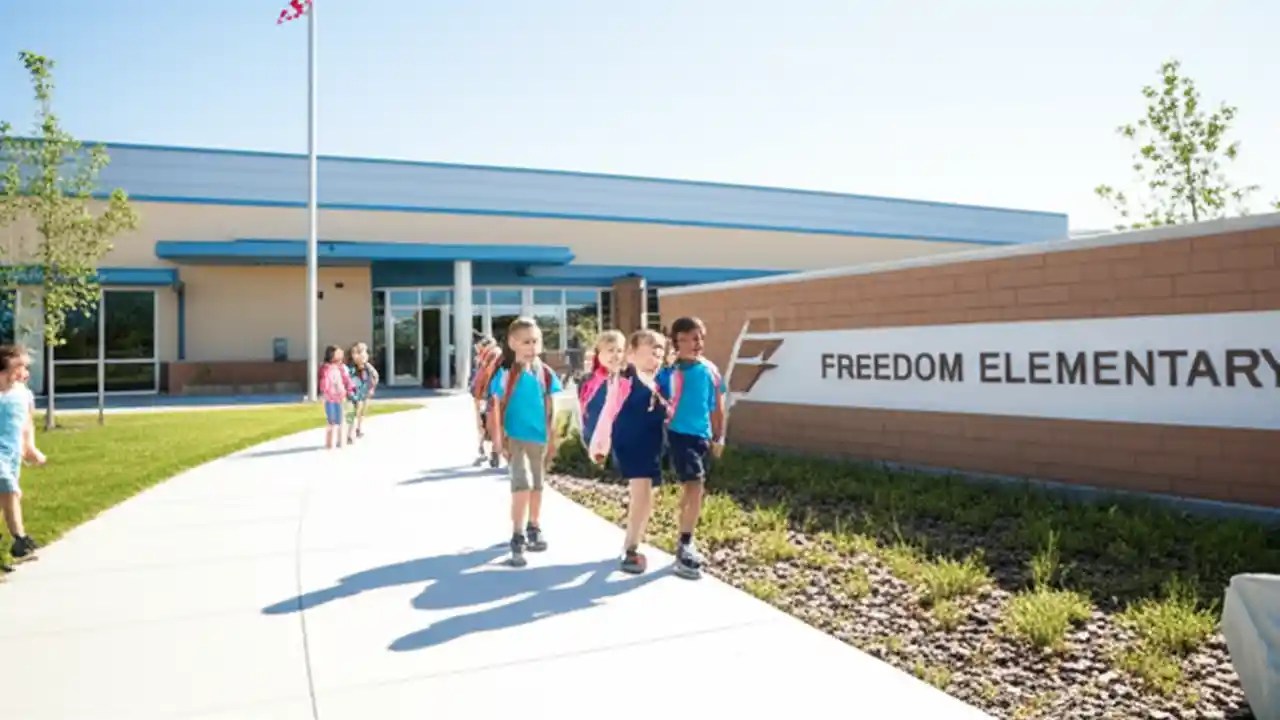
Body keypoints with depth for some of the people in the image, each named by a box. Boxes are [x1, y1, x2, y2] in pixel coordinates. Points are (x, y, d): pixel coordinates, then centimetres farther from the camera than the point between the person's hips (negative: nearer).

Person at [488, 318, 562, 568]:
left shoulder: (545, 373, 0)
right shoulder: (505, 373, -11)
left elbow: (550, 408, 6)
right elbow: (498, 408, -7)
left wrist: (552, 439, 6)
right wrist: (499, 440, -10)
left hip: (539, 438, 4)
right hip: (515, 438, -4)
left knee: (537, 485, 16)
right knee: (522, 484, -14)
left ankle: (534, 530, 33)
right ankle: (518, 539, -7)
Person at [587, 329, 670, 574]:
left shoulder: (661, 383, 9)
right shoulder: (624, 379, -11)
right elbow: (608, 413, -9)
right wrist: (599, 444, -9)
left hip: (652, 447, 8)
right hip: (628, 444, -7)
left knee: (644, 499, 13)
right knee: (642, 496, -14)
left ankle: (631, 546, 28)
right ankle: (630, 550, -2)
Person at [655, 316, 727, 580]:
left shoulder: (710, 370, 3)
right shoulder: (670, 371, -10)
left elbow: (717, 406, 10)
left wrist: (719, 437, 10)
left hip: (703, 436, 6)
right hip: (680, 435, -5)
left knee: (690, 488, 17)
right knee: (695, 488, -14)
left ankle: (685, 543, 31)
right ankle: (685, 548, -5)